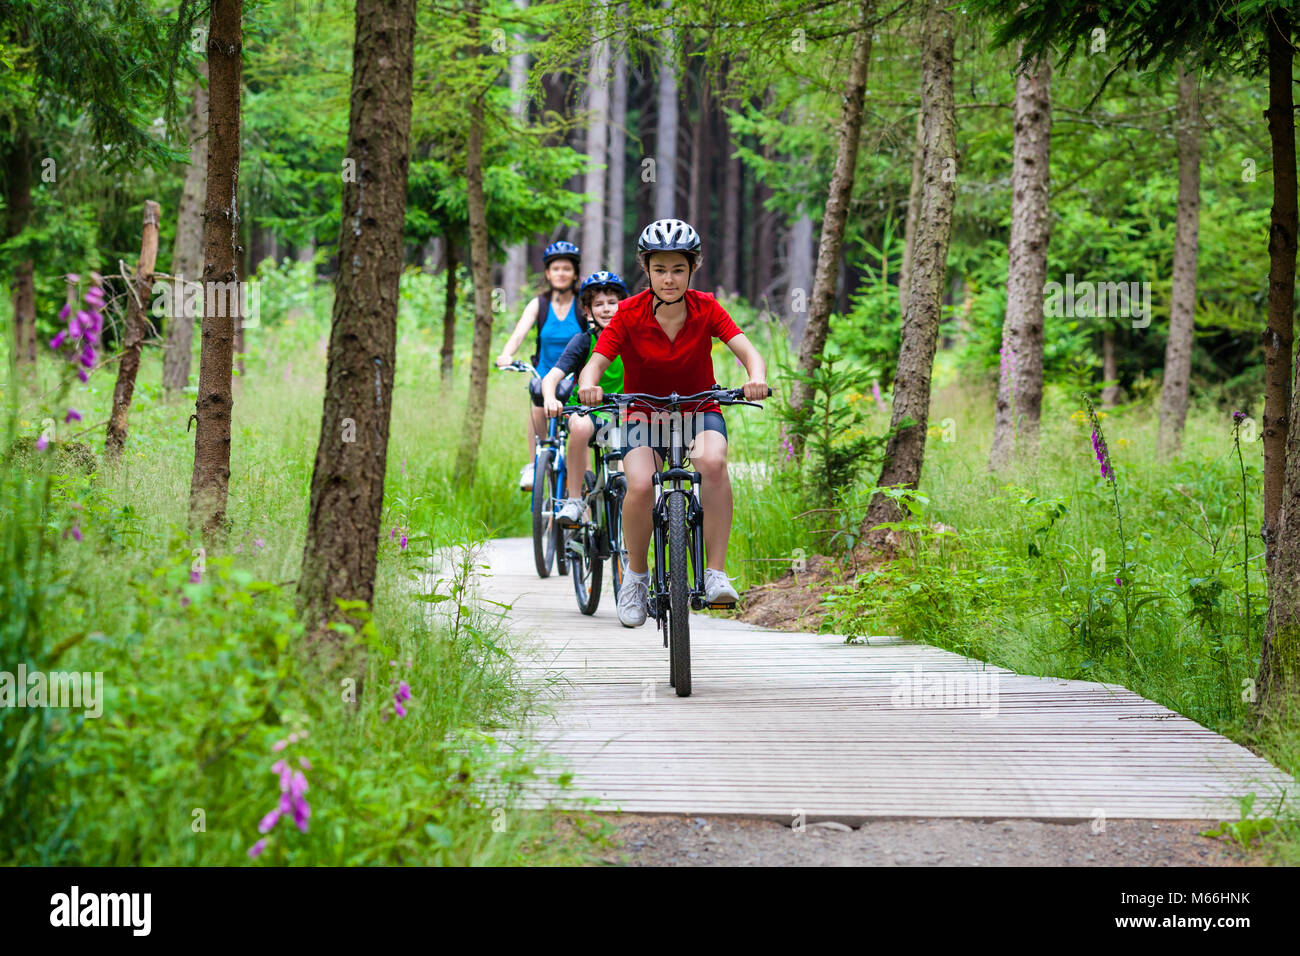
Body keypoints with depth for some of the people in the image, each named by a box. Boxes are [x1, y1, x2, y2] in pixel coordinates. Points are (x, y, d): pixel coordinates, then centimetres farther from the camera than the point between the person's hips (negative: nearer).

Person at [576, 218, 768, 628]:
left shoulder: (705, 309, -10)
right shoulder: (629, 313, -13)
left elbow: (747, 351, -21)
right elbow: (594, 365, -20)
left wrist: (756, 376, -44)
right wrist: (588, 385, -44)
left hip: (698, 412, 0)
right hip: (646, 414, 0)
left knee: (713, 461, -34)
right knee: (640, 485, -30)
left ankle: (716, 574, -29)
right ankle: (635, 576, -5)